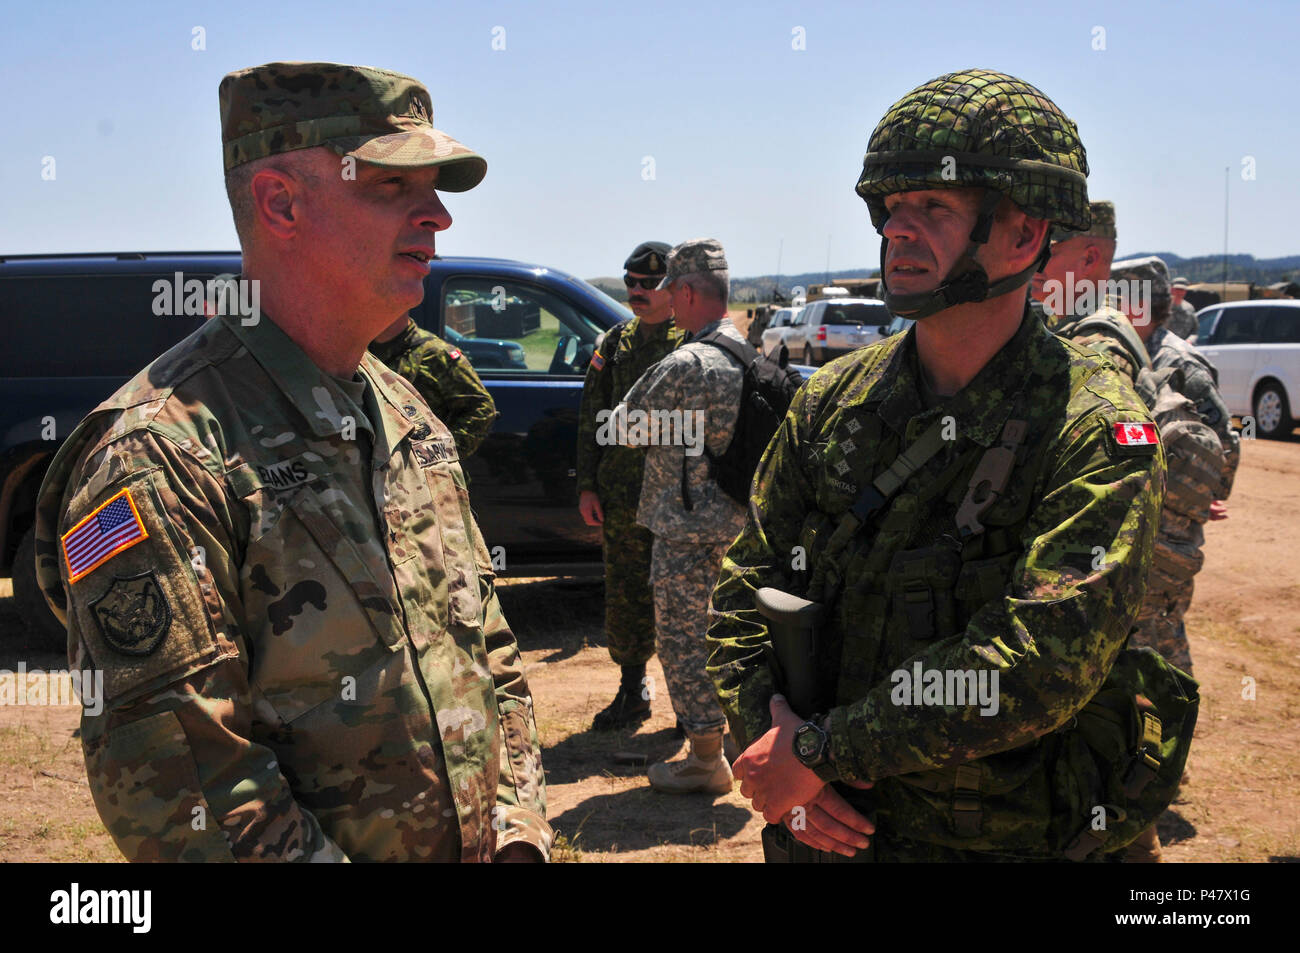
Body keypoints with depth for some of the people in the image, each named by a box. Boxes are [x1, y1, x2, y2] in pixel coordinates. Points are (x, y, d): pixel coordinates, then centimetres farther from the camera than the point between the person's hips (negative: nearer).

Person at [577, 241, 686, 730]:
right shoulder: (616, 342, 11)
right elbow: (591, 418, 13)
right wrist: (587, 485, 7)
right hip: (621, 497, 5)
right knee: (625, 598, 11)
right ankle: (632, 693, 24)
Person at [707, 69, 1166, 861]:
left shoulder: (1098, 431, -16)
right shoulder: (834, 399, 0)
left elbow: (1045, 662, -25)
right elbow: (746, 584, 3)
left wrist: (819, 750, -22)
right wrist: (766, 731, -13)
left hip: (992, 838, -4)